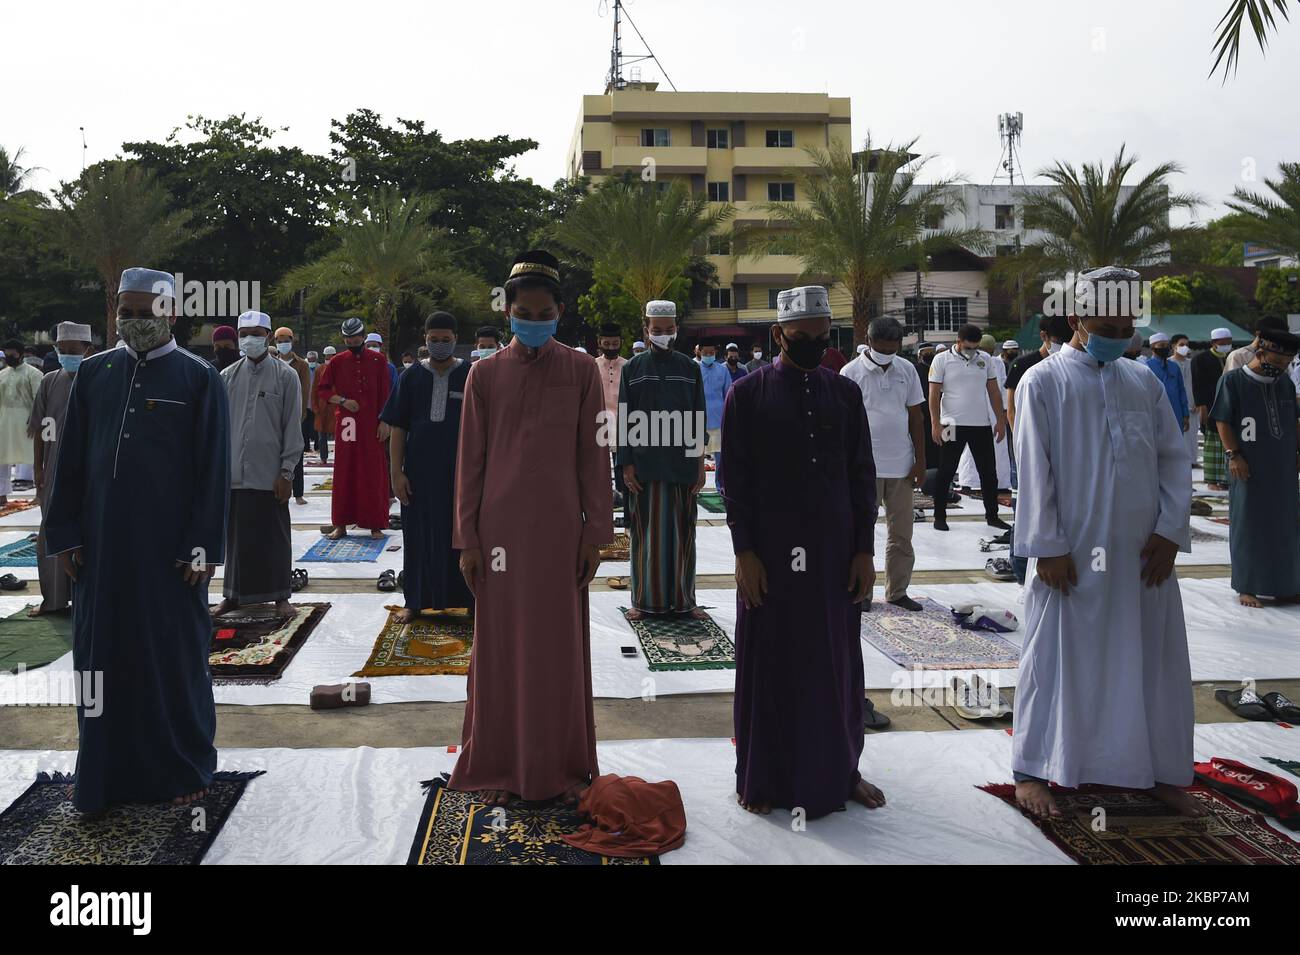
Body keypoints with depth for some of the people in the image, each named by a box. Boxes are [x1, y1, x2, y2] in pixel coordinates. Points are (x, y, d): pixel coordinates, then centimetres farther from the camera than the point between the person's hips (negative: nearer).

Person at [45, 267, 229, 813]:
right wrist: (65, 534, 4)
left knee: (175, 655, 6)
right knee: (103, 653, 9)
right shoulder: (93, 374, 7)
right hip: (102, 544, 4)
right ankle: (104, 770, 23)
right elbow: (70, 460, 10)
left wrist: (202, 547, -9)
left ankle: (184, 769, 20)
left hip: (169, 547, -3)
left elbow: (214, 470, -5)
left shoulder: (199, 379, -3)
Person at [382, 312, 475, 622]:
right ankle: (415, 601, 19)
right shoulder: (411, 376, 3)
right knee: (419, 537, 8)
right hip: (419, 472, 1)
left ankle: (468, 598, 16)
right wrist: (396, 473, -2)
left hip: (460, 472, -1)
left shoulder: (471, 375, 0)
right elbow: (397, 428, 4)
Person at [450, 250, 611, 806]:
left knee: (561, 645, 6)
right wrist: (467, 540, 0)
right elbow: (470, 461, 3)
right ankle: (498, 766, 20)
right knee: (500, 645, 7)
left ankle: (562, 767, 20)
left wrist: (596, 532, -2)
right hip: (500, 526, 0)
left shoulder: (581, 372, 2)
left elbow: (593, 455, 2)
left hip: (560, 526, 0)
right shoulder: (485, 374, 3)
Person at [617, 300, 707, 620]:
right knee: (645, 533, 3)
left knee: (682, 533, 6)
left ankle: (684, 599, 15)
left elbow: (699, 420, 8)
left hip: (682, 465, 1)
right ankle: (645, 599, 12)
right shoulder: (633, 368, 4)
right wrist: (626, 464, -4)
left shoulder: (690, 369, 7)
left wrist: (700, 463, 3)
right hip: (644, 466, -1)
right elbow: (625, 419, 3)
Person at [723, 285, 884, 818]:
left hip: (835, 550, 3)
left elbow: (862, 475, 7)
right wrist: (744, 551, -9)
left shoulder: (845, 393, 6)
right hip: (771, 553, -3)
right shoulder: (748, 393, -2)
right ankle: (765, 776, 19)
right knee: (771, 661, 6)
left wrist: (864, 550, 2)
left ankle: (839, 769, 26)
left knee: (837, 661, 10)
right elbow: (735, 479, -4)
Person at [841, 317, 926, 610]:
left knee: (901, 534, 9)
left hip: (901, 465, 4)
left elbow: (916, 417, 10)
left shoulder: (907, 370, 6)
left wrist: (920, 461, 6)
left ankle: (897, 591, 19)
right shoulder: (852, 372, -6)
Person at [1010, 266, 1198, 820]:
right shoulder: (1043, 382, -5)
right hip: (1071, 555, -5)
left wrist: (1170, 529, -1)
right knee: (1056, 660, 4)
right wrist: (1047, 546, -12)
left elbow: (1174, 458, 10)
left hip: (1143, 552, 5)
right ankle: (1033, 771, 16)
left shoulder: (1144, 381, 10)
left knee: (1155, 661, 11)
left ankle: (1162, 772, 26)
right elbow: (1034, 470, -8)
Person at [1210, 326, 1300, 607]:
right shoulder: (1233, 380, -7)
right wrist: (1233, 454, -15)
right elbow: (1223, 421, -8)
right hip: (1249, 468, -5)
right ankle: (1246, 587, 10)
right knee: (1248, 525, 2)